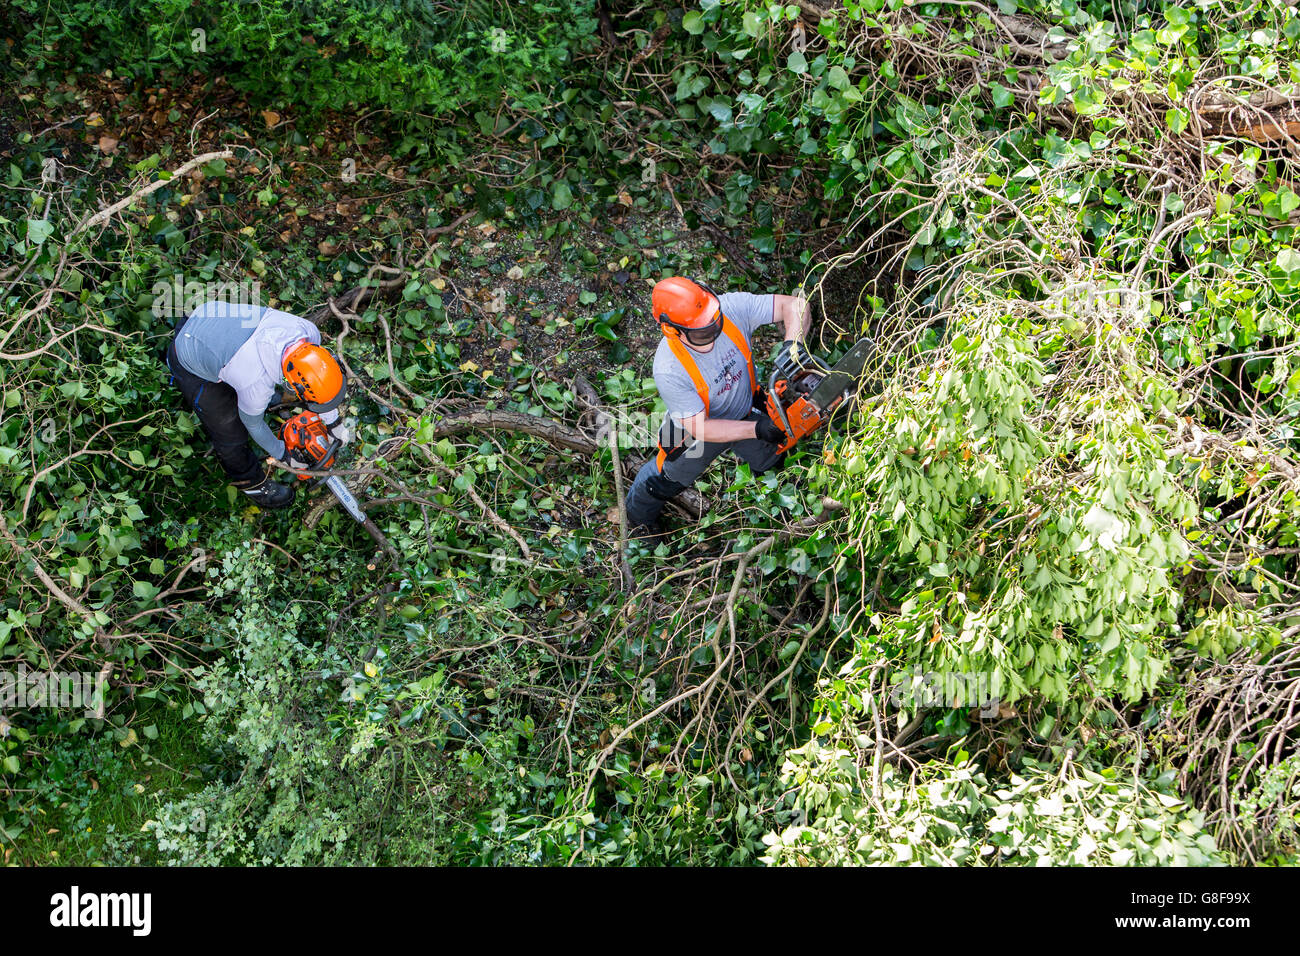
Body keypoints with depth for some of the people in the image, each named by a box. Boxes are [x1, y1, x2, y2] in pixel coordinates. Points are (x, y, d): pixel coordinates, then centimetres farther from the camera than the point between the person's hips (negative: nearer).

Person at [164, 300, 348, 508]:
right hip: (191, 366, -5)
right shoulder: (257, 386, -39)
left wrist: (332, 421, 4)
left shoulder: (306, 331, -26)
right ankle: (251, 482, 32)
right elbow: (253, 424, -14)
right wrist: (283, 455, 2)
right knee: (230, 433, 7)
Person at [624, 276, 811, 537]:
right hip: (698, 427, -3)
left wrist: (792, 345, -46)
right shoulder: (669, 371, -42)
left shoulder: (731, 308, -35)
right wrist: (755, 429, -42)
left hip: (747, 412, 3)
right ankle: (639, 512, 57)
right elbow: (700, 428, -33)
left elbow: (795, 304, -27)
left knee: (772, 460, 27)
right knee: (667, 478, 24)